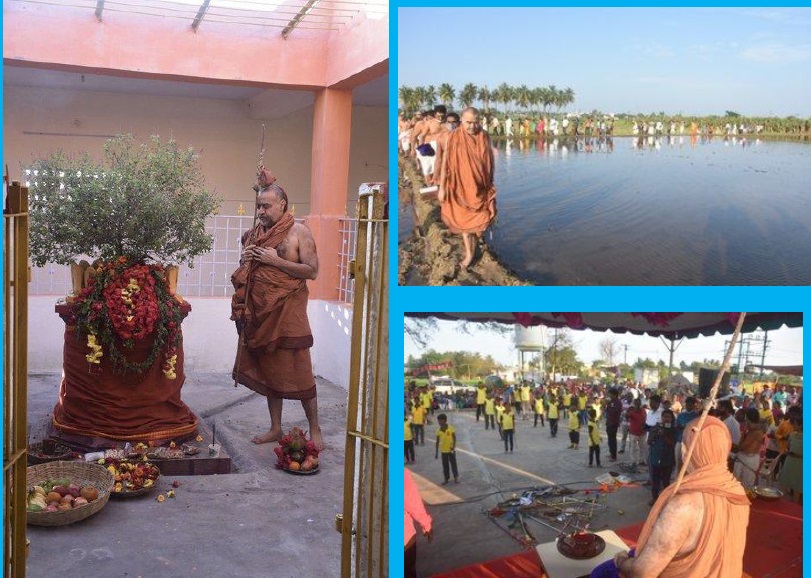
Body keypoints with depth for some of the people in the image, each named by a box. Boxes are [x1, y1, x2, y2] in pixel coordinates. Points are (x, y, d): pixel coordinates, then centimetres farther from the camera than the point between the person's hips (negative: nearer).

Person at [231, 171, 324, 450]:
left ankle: (315, 432, 6)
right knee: (268, 369, 11)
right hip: (260, 310, 6)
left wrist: (276, 260, -17)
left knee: (299, 371, -4)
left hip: (287, 311, -6)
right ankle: (275, 428, 23)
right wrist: (245, 260, -2)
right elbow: (245, 271, 21)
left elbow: (312, 271, -13)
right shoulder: (256, 232, 11)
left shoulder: (298, 231, -6)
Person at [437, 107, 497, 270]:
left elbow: (491, 161, 6)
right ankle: (469, 253, 16)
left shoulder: (485, 137, -5)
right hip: (461, 186, -2)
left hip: (481, 186, 2)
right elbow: (445, 163, -11)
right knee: (464, 220, 6)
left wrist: (491, 183, 10)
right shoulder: (454, 138, -13)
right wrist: (441, 187, -12)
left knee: (482, 218, 4)